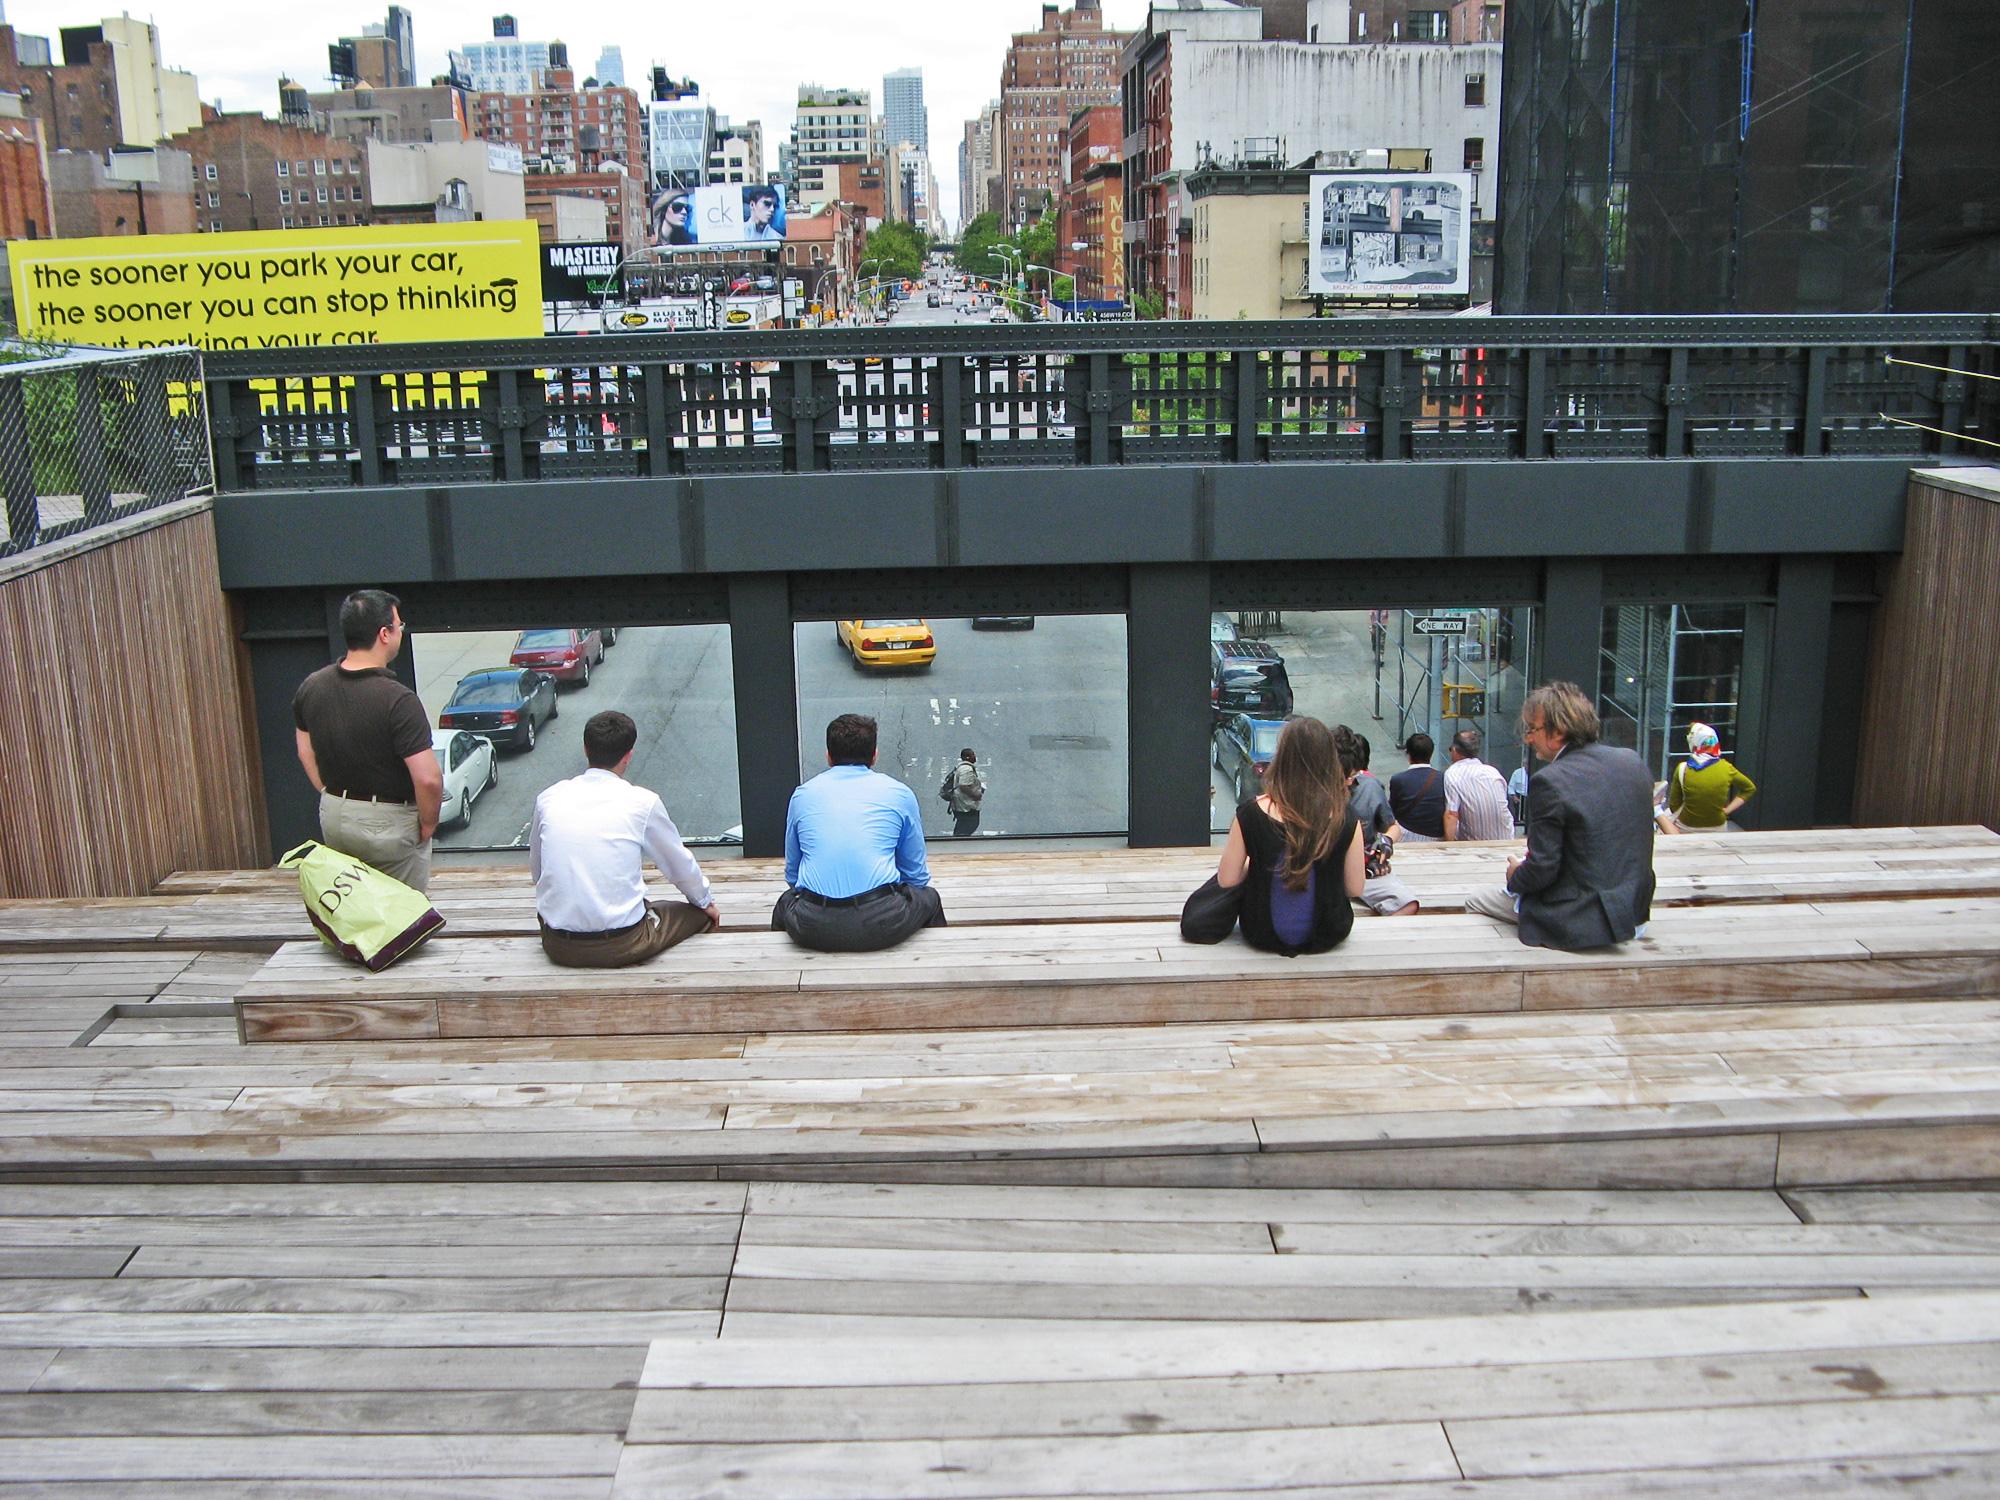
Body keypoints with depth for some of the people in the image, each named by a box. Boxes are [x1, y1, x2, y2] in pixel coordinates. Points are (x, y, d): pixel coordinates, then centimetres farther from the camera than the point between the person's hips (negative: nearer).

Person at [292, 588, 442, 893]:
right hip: (388, 823, -6)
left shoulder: (310, 688, -3)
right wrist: (428, 824, -10)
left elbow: (306, 754, 10)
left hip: (333, 817, 7)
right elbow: (428, 779, -27)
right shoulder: (397, 701, -25)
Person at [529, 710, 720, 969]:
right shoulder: (642, 802, -6)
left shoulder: (549, 798, 2)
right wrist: (707, 902, 29)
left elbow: (536, 872, 16)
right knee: (699, 914, 21)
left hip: (559, 947, 3)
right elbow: (681, 865, 9)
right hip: (621, 946, -3)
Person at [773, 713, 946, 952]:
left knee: (785, 903, 36)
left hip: (812, 926, 2)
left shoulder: (802, 794, 17)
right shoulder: (900, 793, 13)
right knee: (929, 898, 30)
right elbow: (917, 874, 20)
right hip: (882, 923, -1)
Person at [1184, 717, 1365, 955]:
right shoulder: (1345, 819, -18)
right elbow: (1355, 889, -6)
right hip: (1326, 936, 1)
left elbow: (1226, 880, -9)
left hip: (1264, 936, 0)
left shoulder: (1251, 813, -19)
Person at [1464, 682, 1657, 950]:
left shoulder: (1549, 782, -22)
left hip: (1581, 920, -7)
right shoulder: (1633, 762, 0)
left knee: (1475, 902, 12)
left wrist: (1515, 876, 3)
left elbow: (1542, 869, -19)